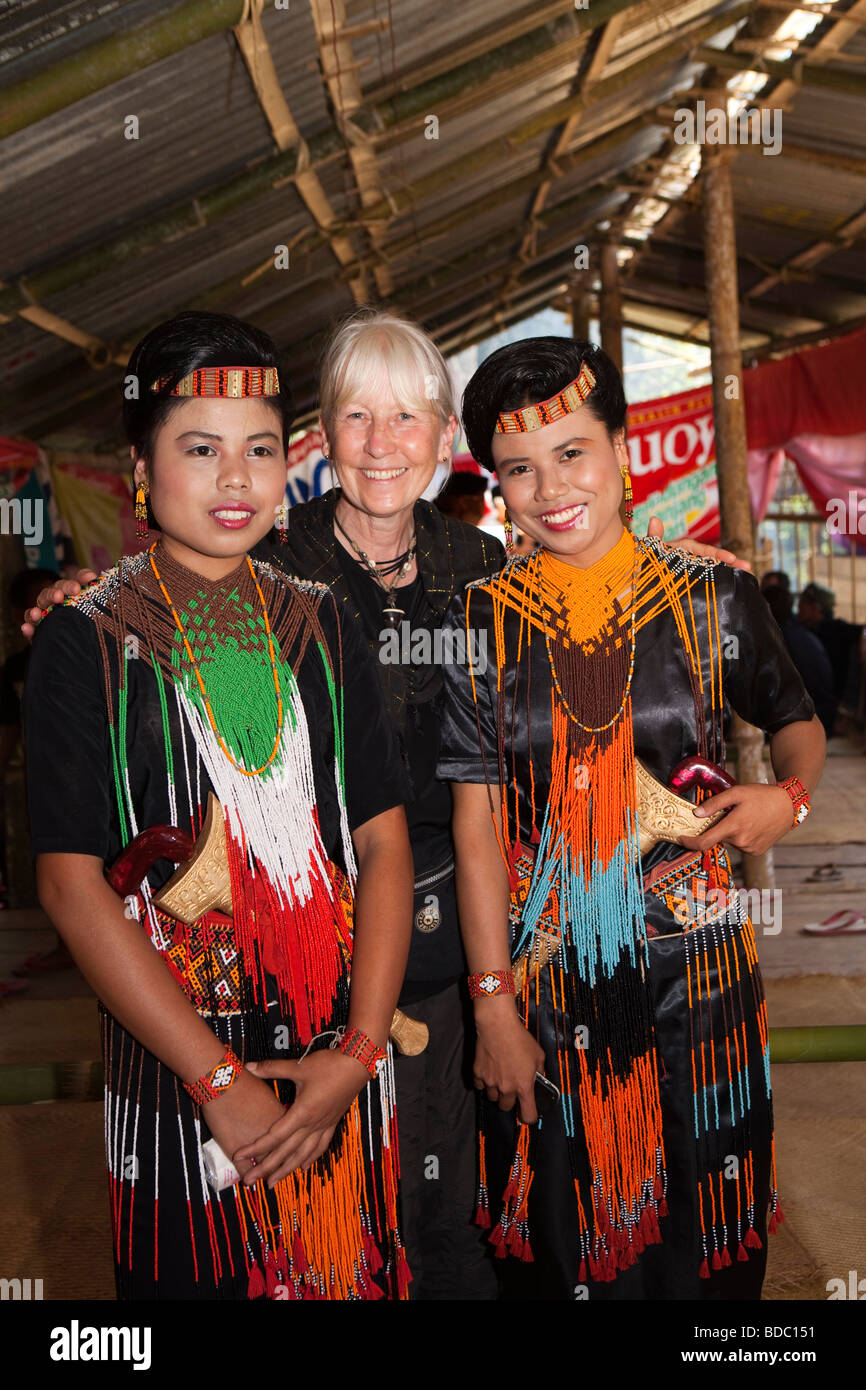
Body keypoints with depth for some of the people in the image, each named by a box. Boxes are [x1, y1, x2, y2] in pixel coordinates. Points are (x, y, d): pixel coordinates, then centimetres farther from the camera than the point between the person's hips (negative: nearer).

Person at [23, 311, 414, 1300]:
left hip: (340, 1068, 3)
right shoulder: (85, 643, -6)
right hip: (177, 1080, -3)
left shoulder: (319, 624, 4)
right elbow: (70, 883, -11)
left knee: (352, 1270, 16)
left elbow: (384, 841, 1)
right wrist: (220, 1080, -14)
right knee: (198, 1274, 11)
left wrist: (360, 1049, -9)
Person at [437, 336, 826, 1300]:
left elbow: (796, 721, 13)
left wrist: (787, 796, -10)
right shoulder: (480, 622, -3)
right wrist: (493, 1008, -6)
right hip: (541, 980, 0)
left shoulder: (711, 597, -3)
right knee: (562, 1250, 14)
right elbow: (476, 826, -4)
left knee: (703, 1248, 14)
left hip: (691, 974, 0)